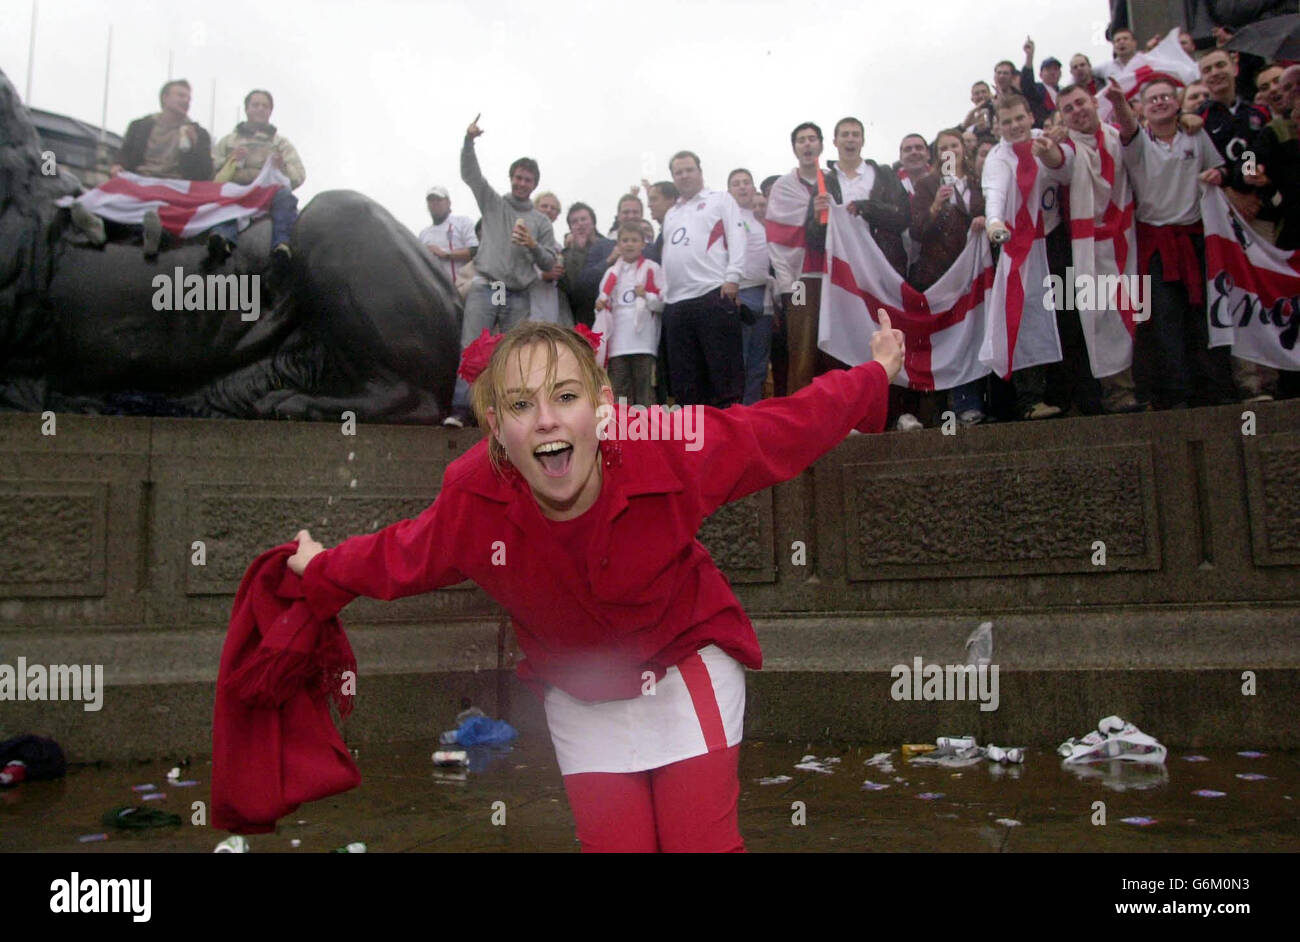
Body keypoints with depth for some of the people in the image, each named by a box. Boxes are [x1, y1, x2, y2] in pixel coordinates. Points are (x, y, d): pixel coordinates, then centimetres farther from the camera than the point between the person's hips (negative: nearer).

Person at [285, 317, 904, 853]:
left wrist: (875, 375, -1)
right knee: (614, 842, 5)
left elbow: (787, 427, -14)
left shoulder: (672, 452, -30)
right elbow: (403, 554, -3)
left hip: (686, 665, -1)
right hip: (579, 696, 2)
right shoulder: (472, 499, -25)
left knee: (702, 840, -3)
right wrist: (321, 570, 13)